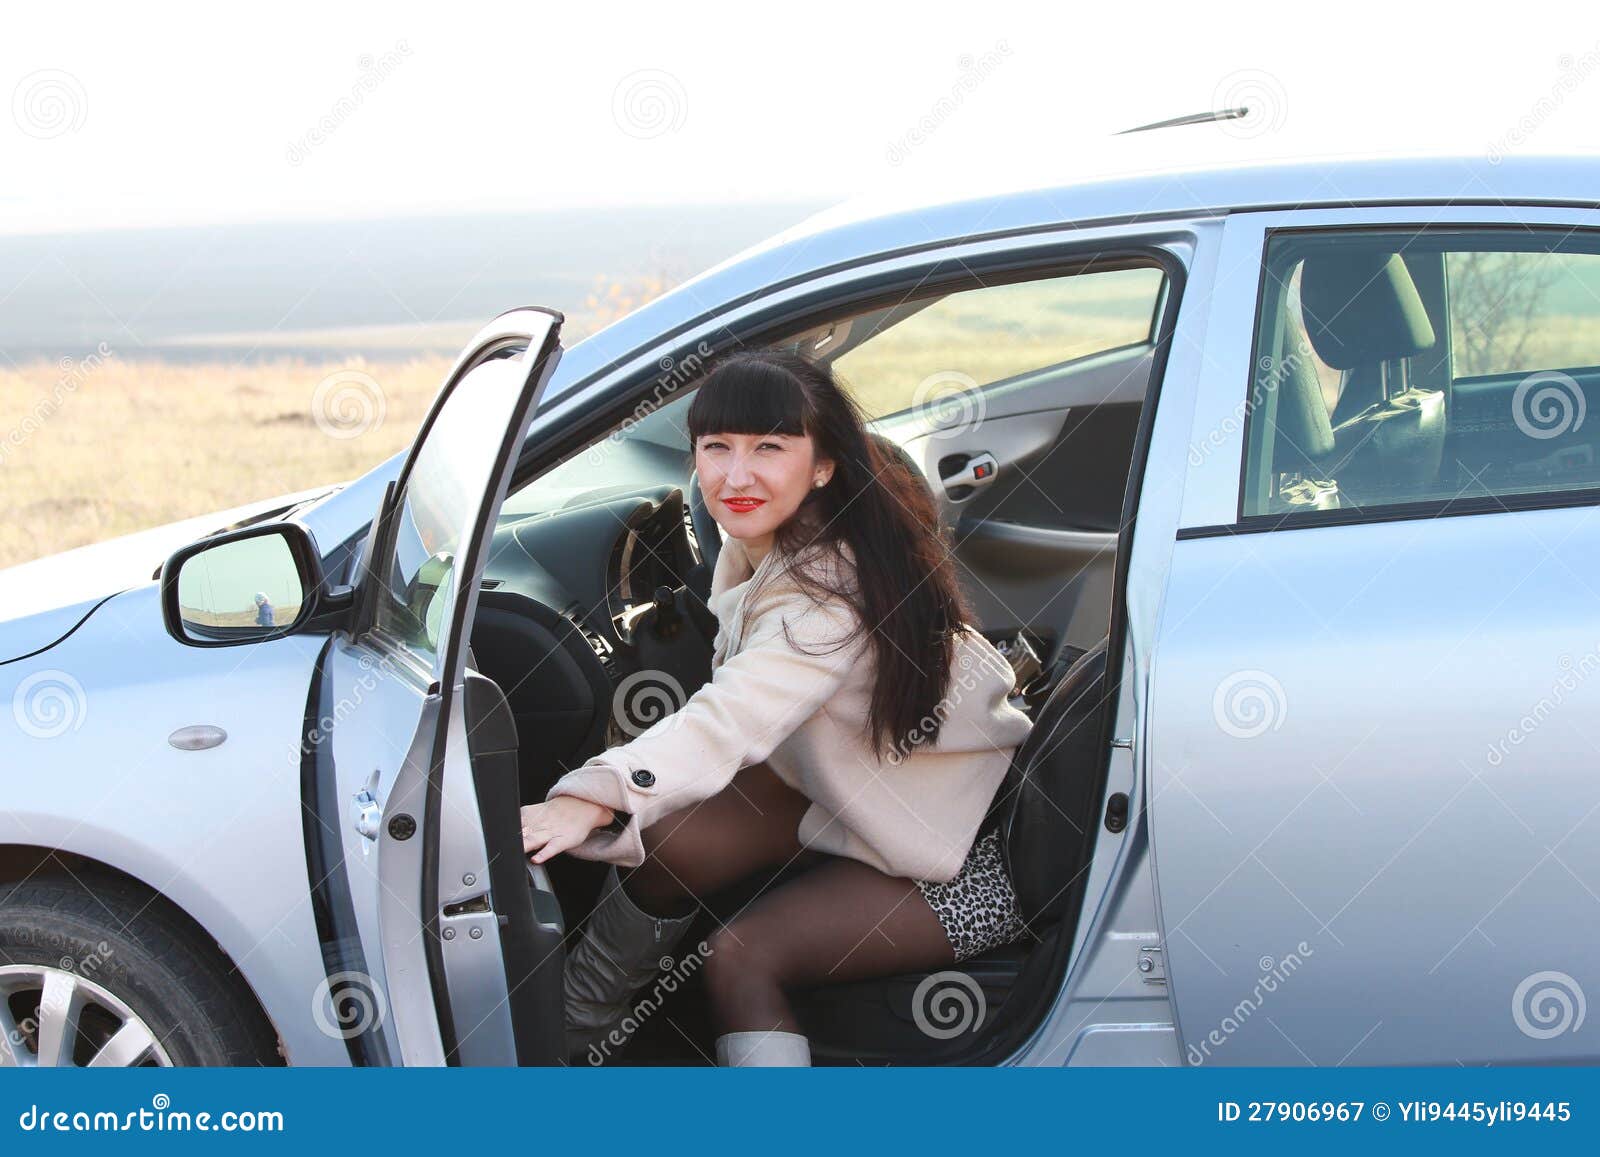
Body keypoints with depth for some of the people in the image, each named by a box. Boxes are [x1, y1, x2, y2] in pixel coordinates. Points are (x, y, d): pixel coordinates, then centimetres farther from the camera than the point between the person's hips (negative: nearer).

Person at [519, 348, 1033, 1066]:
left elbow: (734, 717, -50)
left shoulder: (829, 590, -33)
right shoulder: (758, 538, -6)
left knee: (741, 958, -25)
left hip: (956, 858, -8)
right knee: (670, 839, -15)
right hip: (843, 789, 8)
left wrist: (588, 801, -64)